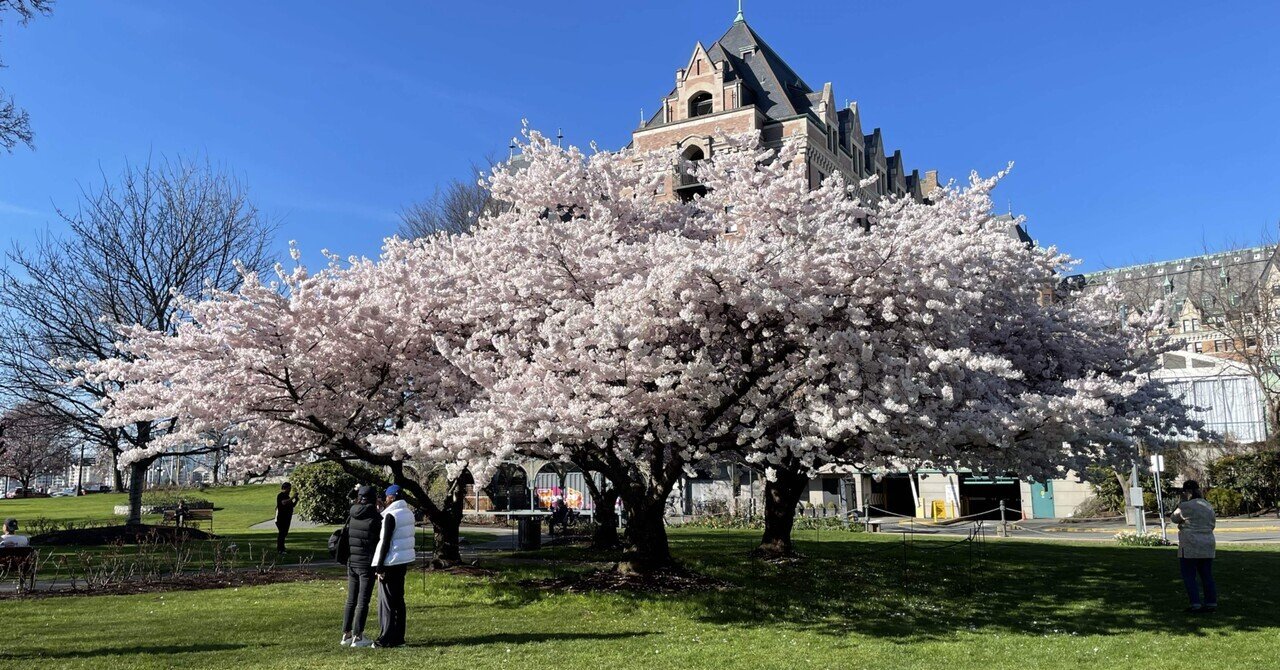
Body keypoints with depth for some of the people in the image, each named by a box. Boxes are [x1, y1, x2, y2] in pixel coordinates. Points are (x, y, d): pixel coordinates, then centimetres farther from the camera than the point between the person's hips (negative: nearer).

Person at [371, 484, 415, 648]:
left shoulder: (391, 515, -16)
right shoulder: (409, 513, 10)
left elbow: (385, 542, -17)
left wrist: (379, 567, -14)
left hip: (391, 562, -8)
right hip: (404, 561, 8)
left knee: (386, 601, 0)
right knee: (399, 599, 13)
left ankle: (387, 639, 2)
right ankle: (399, 637, 17)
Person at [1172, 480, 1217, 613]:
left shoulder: (1186, 506, -14)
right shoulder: (1208, 506, 8)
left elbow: (1175, 518, 2)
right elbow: (1212, 524, 17)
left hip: (1189, 547, -7)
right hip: (1207, 546, 7)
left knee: (1189, 577, 1)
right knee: (1207, 576, 13)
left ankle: (1196, 604, -4)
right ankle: (1211, 603, 13)